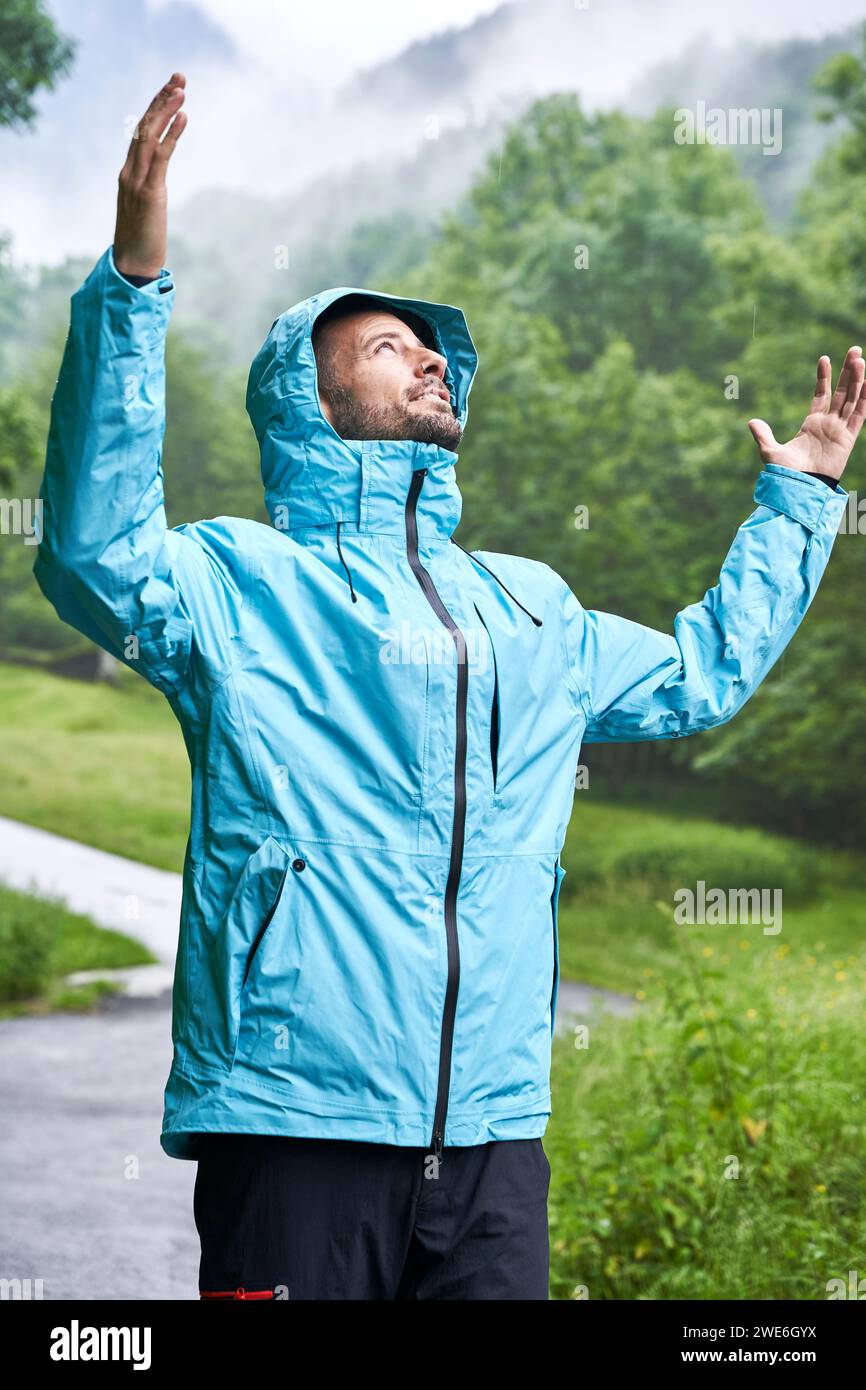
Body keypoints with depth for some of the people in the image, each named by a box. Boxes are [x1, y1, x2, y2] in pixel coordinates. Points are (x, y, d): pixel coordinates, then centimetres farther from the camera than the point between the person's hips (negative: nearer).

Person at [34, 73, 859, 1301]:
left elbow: (699, 674, 37)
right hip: (296, 1121, -5)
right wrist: (132, 286, -28)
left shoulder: (529, 608, 22)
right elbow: (98, 554, -19)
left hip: (491, 1135, 5)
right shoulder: (244, 580, 2)